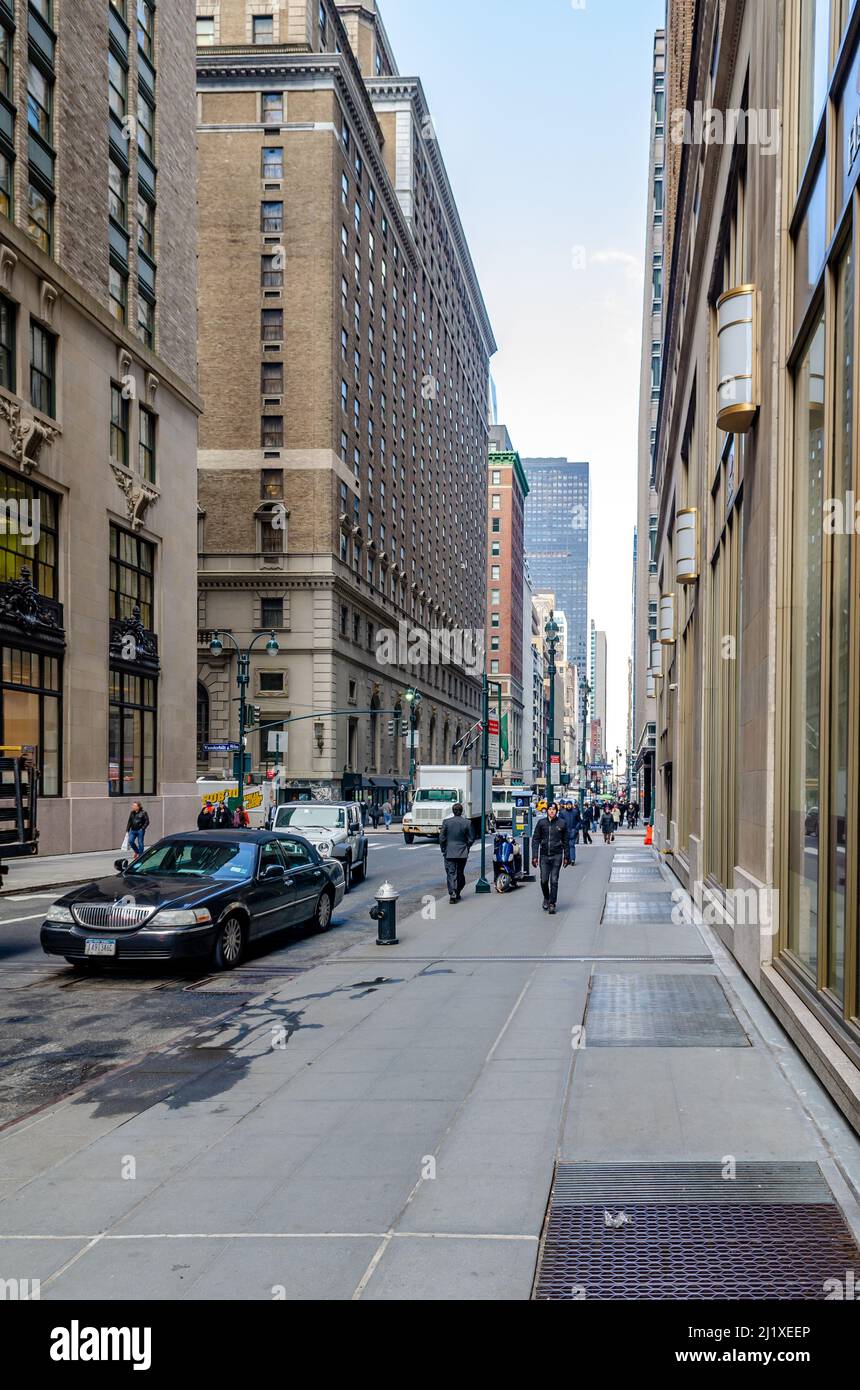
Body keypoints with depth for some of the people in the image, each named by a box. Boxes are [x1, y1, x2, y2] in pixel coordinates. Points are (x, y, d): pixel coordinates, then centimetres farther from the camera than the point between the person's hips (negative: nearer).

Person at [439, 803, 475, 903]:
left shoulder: (446, 822, -6)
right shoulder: (467, 823, -5)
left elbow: (442, 838, -4)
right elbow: (471, 839, -1)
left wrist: (443, 850, 9)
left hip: (449, 853, -1)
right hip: (462, 853, 1)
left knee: (451, 873, -1)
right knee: (460, 873, 14)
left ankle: (452, 894, -14)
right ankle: (458, 893, 24)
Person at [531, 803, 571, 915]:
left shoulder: (562, 823, 2)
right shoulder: (541, 823, 3)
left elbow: (565, 841, 8)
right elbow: (536, 840, 4)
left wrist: (566, 857, 7)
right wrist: (534, 856, -2)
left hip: (557, 856, -1)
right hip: (544, 855, 1)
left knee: (554, 881, -2)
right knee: (544, 880, 1)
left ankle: (552, 904, 7)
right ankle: (546, 898, 28)